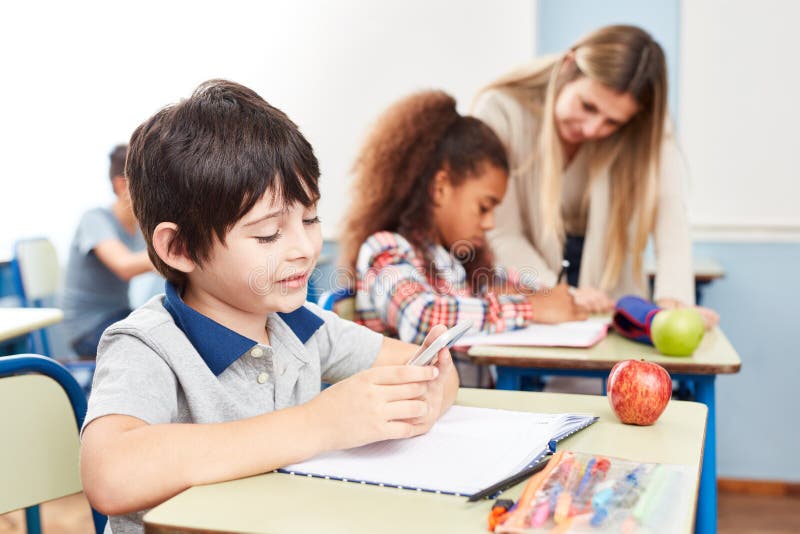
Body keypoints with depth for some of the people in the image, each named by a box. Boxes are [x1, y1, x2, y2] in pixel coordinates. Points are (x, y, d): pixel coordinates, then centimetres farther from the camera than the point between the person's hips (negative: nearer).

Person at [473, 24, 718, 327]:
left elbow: (669, 216, -23)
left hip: (609, 304, 0)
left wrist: (673, 300, -38)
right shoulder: (500, 111, -17)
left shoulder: (645, 134, -12)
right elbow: (500, 234, -16)